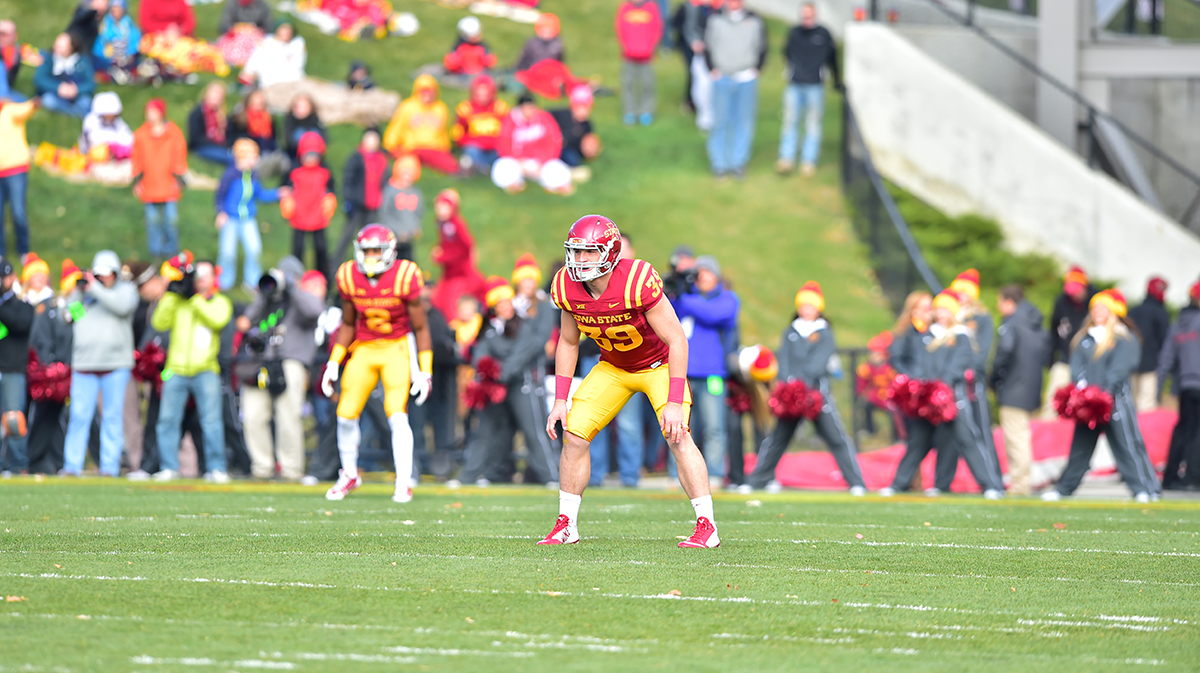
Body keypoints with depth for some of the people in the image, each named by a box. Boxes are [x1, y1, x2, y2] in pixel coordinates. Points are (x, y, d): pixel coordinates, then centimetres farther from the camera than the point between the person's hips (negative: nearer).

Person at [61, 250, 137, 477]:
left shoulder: (126, 290, 9)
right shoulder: (85, 290, 15)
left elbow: (122, 306, -12)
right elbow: (68, 315, 9)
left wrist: (95, 288, -13)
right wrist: (77, 291, -3)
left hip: (115, 364, -2)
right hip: (84, 364, 2)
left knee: (113, 416, -1)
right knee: (79, 415, -4)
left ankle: (110, 466, 3)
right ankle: (72, 465, -2)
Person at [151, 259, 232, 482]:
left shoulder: (220, 302, 11)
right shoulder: (178, 300, 14)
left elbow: (217, 320, -11)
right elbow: (159, 323, 0)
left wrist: (195, 298, -11)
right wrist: (172, 294, -4)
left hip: (205, 370, -2)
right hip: (176, 369, 2)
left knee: (212, 420, -10)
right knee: (168, 419, -3)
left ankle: (216, 468, -7)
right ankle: (169, 467, 5)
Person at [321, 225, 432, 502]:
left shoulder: (404, 277, -17)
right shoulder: (349, 278, -6)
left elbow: (420, 328, -8)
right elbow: (348, 325, 9)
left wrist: (424, 372, -10)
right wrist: (333, 363, 4)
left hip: (397, 347, -4)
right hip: (364, 349, 4)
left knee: (397, 415, -16)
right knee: (346, 414, -1)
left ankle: (404, 484, -7)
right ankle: (350, 475, 22)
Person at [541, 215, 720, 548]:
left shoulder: (637, 281, -34)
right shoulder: (568, 287, -17)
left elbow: (676, 340, -28)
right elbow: (568, 343, 1)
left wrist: (675, 403, -30)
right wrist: (560, 401, -4)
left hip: (659, 364, -5)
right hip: (613, 367, 5)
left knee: (678, 437, -21)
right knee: (573, 435, -5)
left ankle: (707, 527, -14)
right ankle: (566, 526, 8)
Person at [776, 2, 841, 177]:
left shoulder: (823, 34, 2)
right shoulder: (794, 33, 8)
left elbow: (832, 58, 11)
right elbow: (787, 53, 21)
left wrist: (837, 81, 17)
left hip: (815, 86, -2)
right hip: (794, 85, 2)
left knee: (813, 125, -1)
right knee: (790, 122, -3)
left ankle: (809, 161, 2)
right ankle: (786, 159, -2)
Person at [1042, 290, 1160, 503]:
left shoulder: (1124, 339, -1)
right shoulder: (1084, 338, 15)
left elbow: (1119, 368, -9)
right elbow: (1077, 365, 9)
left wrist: (1105, 392, -19)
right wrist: (1080, 385, -11)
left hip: (1115, 400, -5)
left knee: (1125, 444, -8)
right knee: (1080, 446, 11)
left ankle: (1144, 489, -7)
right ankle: (1064, 487, 18)